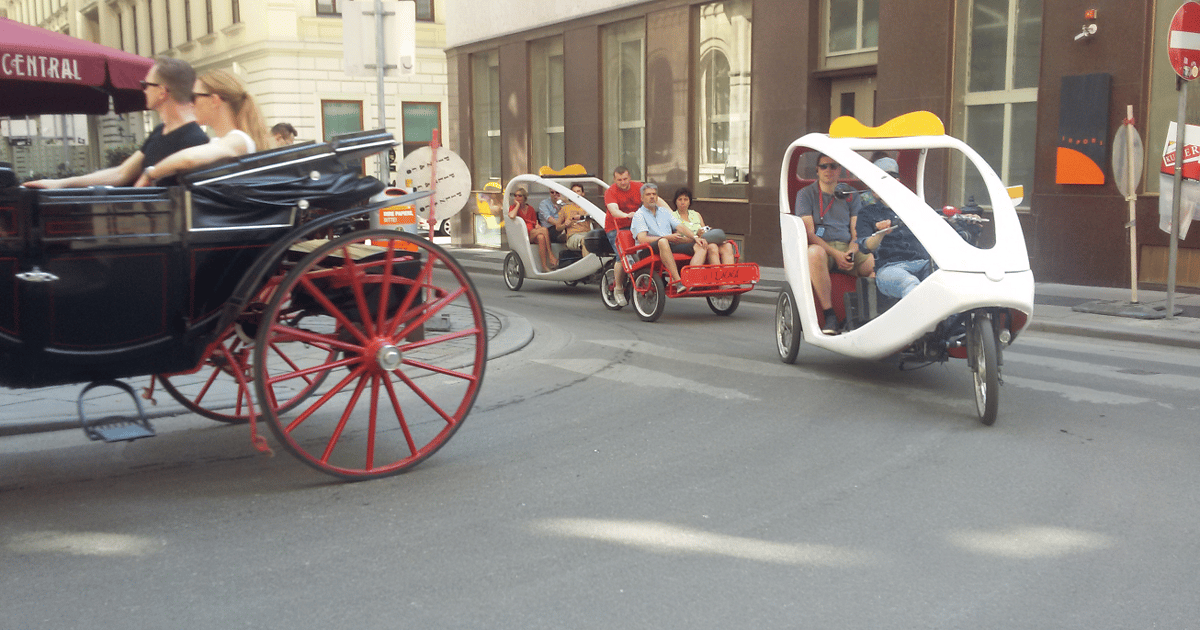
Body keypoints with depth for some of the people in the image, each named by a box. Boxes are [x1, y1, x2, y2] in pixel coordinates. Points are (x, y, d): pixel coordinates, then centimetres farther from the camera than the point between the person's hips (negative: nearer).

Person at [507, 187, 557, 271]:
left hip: (533, 234, 4)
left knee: (541, 237, -35)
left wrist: (537, 226, -5)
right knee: (544, 230, -29)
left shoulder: (530, 209, 21)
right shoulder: (513, 207, 9)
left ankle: (545, 265, -40)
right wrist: (518, 205, -3)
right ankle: (551, 257, -31)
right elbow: (511, 216, -17)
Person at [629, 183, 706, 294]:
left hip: (671, 247, 6)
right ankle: (677, 281, -49)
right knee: (663, 242, -41)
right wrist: (667, 237, -16)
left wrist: (695, 237, -3)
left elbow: (680, 227, 17)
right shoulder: (639, 215, 8)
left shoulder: (664, 212, 28)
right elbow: (642, 239, -8)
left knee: (701, 246, -16)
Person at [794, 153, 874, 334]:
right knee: (815, 252, -41)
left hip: (848, 249, 3)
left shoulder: (850, 195, 19)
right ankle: (829, 316, -38)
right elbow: (809, 233, -3)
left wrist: (850, 253, -10)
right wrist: (835, 254, -17)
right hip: (821, 246, -3)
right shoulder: (805, 194, 8)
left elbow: (857, 232, 13)